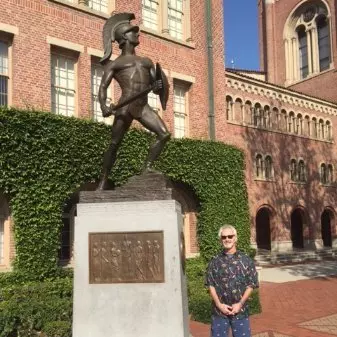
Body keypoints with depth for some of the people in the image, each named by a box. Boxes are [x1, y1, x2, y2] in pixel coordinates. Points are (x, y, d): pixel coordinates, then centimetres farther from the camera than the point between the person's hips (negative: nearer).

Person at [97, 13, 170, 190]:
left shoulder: (146, 61, 25)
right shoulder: (114, 63, 12)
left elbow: (155, 87, 23)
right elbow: (103, 87, 2)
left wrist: (158, 87, -3)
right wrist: (103, 106, -17)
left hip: (144, 107, 4)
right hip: (125, 106, -4)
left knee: (165, 134, -12)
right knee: (114, 144, -2)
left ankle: (146, 168, -2)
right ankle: (103, 181, 6)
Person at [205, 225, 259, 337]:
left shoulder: (246, 260, -1)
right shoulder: (215, 261, 1)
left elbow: (251, 285, -1)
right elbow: (211, 285, 1)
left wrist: (240, 304, -10)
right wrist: (219, 304, -9)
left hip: (240, 310, 0)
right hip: (219, 310, 1)